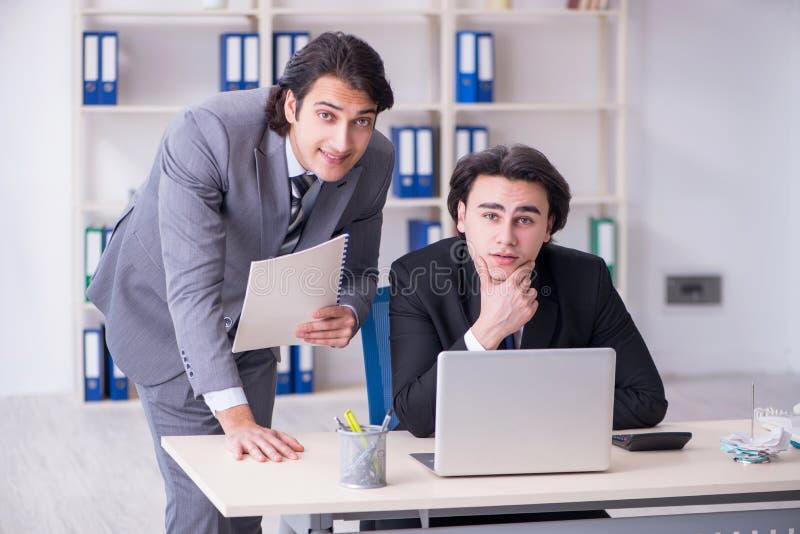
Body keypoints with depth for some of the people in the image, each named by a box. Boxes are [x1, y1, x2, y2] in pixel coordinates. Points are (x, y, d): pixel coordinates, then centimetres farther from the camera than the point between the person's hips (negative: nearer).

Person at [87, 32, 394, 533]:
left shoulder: (375, 161, -19)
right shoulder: (203, 135, -36)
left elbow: (357, 270, -3)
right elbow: (193, 288, -40)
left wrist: (350, 314, -28)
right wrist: (236, 418, -47)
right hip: (169, 314, -5)